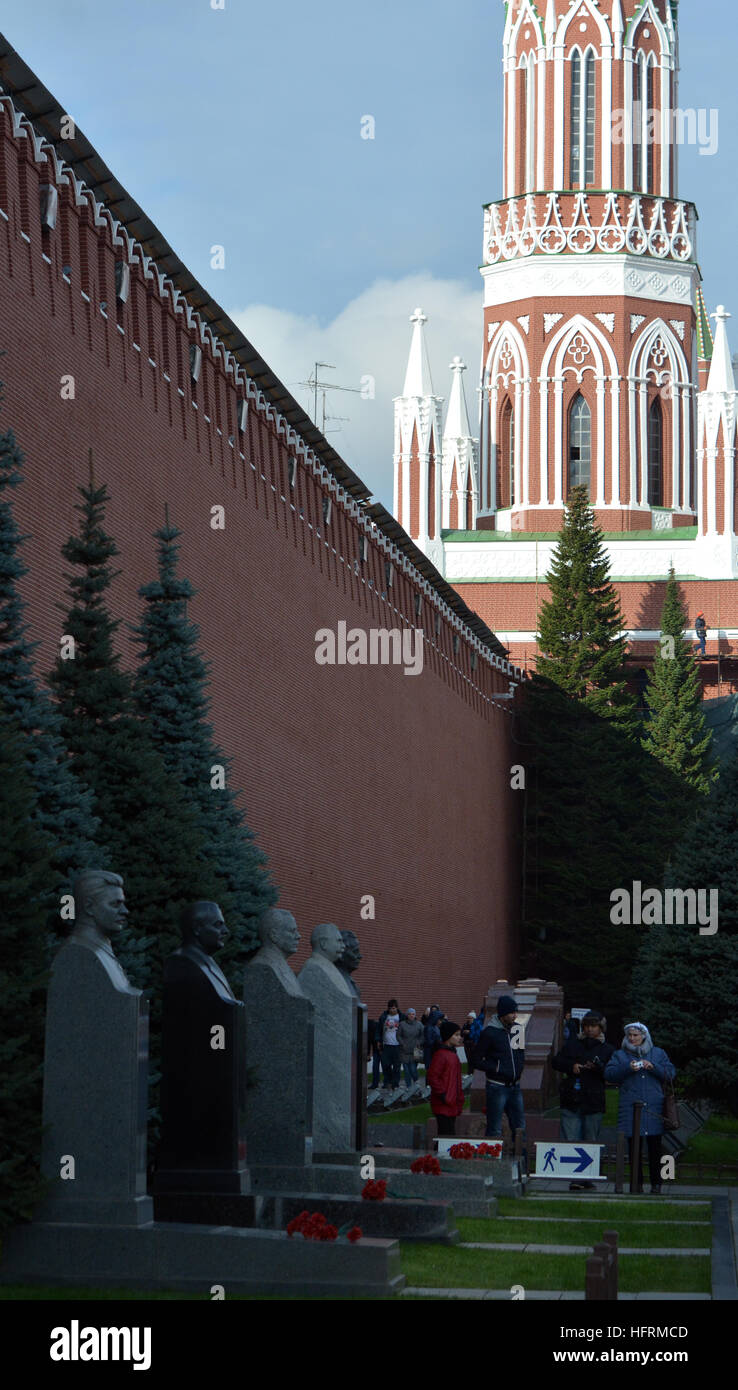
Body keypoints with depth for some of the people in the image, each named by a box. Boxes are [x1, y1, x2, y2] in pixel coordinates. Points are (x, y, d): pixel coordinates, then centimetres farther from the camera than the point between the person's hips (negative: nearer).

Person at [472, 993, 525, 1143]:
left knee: (519, 1128, 8)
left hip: (515, 1086, 6)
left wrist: (520, 1066, 6)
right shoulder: (490, 1033, -10)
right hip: (497, 1086, -6)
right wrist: (496, 1068, -15)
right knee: (495, 1130, -2)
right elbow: (477, 1060, -7)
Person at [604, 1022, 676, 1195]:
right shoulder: (620, 1055, 13)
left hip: (654, 1108, 0)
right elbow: (609, 1074, -1)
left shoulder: (658, 1053, 15)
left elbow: (671, 1073, 5)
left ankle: (656, 1183, 4)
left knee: (655, 1148, -1)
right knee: (634, 1148, -2)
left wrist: (652, 1067, -9)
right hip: (630, 1107, 0)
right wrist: (628, 1068, -15)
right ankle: (637, 1183, 3)